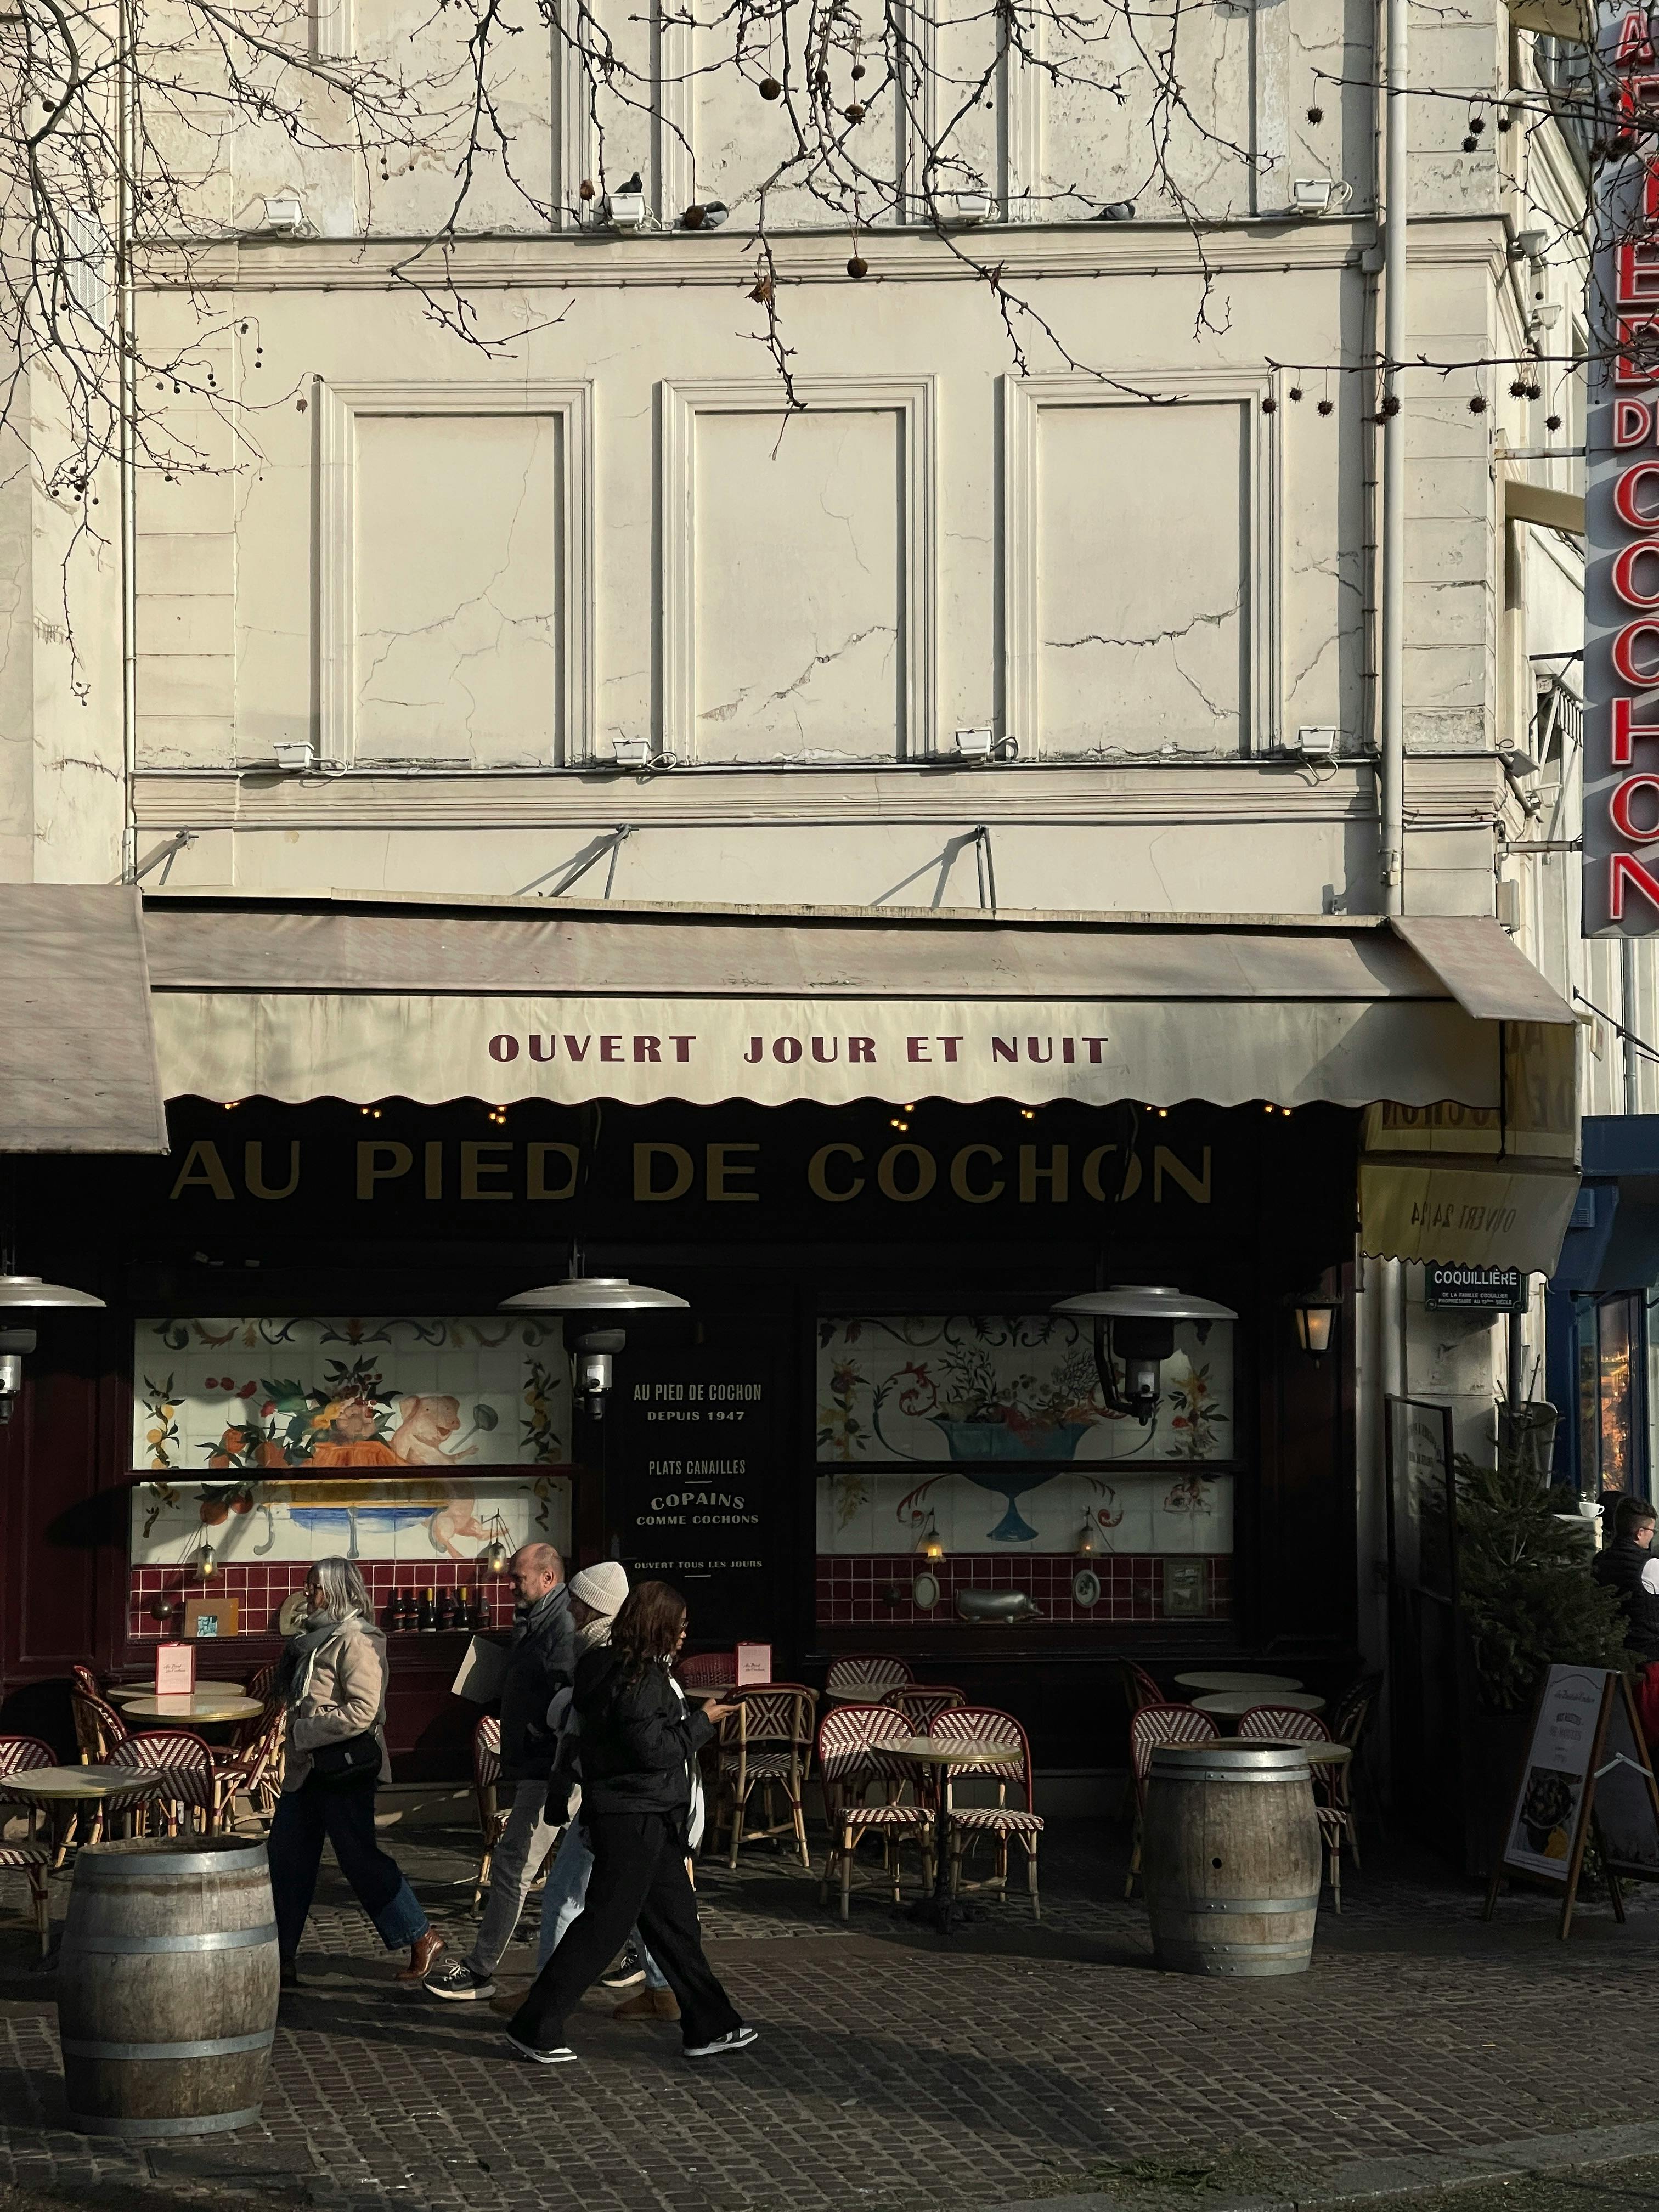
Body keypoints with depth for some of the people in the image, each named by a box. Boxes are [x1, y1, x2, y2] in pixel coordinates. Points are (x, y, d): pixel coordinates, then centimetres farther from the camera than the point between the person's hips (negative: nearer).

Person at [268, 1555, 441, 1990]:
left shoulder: (355, 1641, -15)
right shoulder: (316, 1637, 15)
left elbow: (364, 1710, -23)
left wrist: (304, 1732, -19)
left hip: (344, 1770, -10)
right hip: (307, 1768, 10)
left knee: (360, 1857, -4)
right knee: (285, 1860, 8)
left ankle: (422, 1938, 7)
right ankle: (282, 1960, 13)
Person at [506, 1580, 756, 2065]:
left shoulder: (619, 1669, 12)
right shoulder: (637, 1679, -19)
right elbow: (655, 1750, -21)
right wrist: (703, 1722, -11)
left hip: (651, 1821, 11)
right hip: (632, 1819, -11)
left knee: (675, 1921, 13)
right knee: (603, 1925, -5)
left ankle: (708, 2027, 20)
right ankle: (535, 2028, 1)